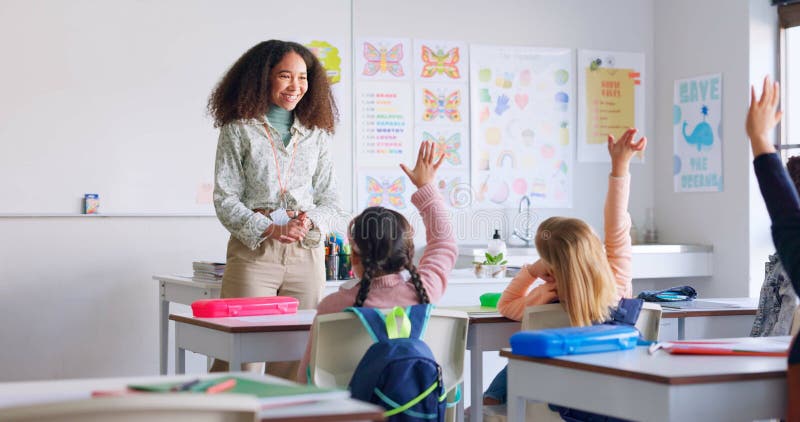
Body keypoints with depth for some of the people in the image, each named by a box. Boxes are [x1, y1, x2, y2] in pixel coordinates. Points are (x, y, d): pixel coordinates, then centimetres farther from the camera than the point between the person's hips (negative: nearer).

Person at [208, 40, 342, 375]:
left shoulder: (315, 134, 14)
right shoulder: (239, 130, 3)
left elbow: (330, 198, 13)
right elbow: (225, 200, -2)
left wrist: (311, 220, -9)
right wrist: (269, 230, -16)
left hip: (307, 253, 4)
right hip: (253, 251, -3)